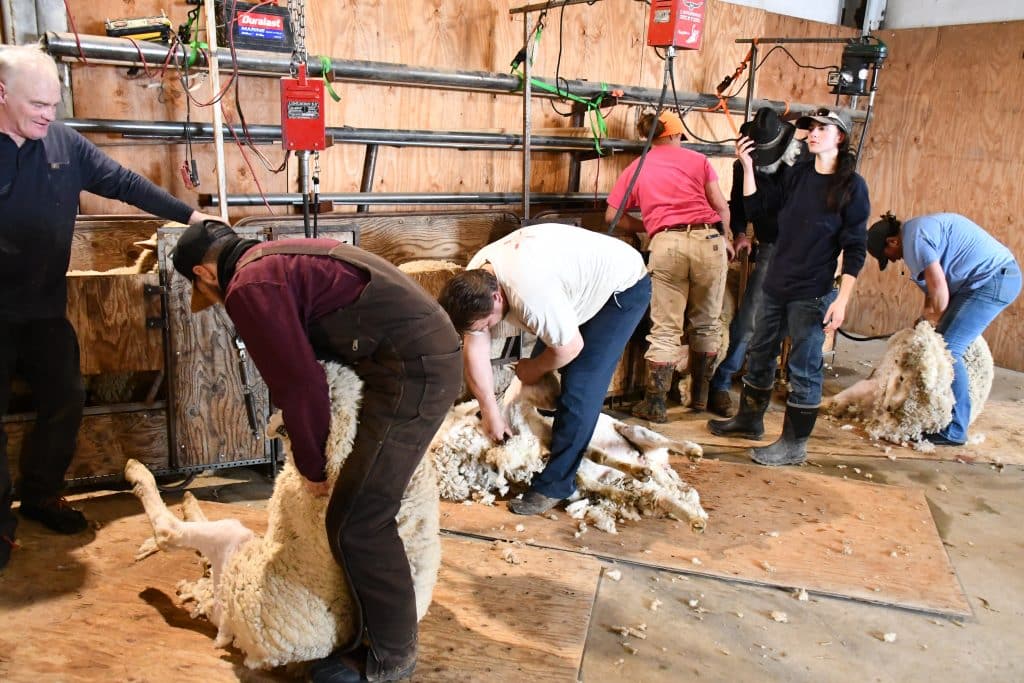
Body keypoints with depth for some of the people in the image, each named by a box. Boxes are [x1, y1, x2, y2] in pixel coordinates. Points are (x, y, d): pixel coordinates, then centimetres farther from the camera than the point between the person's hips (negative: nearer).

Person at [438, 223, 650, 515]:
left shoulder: (529, 292, -40)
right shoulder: (474, 281, -14)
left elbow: (570, 348, -27)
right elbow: (475, 349, -7)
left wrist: (532, 369, -8)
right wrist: (490, 411, -7)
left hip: (623, 286, -8)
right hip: (583, 283, 8)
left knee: (579, 389, -13)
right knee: (544, 381, 8)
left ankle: (554, 485, -4)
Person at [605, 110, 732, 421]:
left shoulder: (636, 169, 16)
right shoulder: (697, 159, 14)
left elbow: (612, 215, 13)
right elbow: (721, 206, 9)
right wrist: (726, 238, 25)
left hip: (666, 244, 0)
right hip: (708, 240, 1)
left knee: (665, 329, 4)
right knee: (707, 323, 15)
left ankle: (655, 404, 4)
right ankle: (700, 396, 23)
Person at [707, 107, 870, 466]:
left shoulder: (852, 187, -8)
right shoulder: (795, 175, 7)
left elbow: (854, 249, -10)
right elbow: (755, 207, 8)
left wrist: (842, 299, -16)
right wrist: (747, 167, -1)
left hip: (813, 294, -6)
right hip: (776, 285, 6)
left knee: (804, 368, 2)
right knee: (760, 354, 17)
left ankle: (794, 444, 14)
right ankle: (750, 419, 35)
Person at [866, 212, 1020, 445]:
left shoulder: (914, 237, -15)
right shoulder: (919, 229, 17)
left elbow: (938, 284, -21)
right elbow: (933, 280, 16)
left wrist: (935, 317, -4)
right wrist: (929, 315, 9)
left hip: (993, 279, -10)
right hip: (998, 275, 10)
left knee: (947, 349, -11)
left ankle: (953, 431, -6)